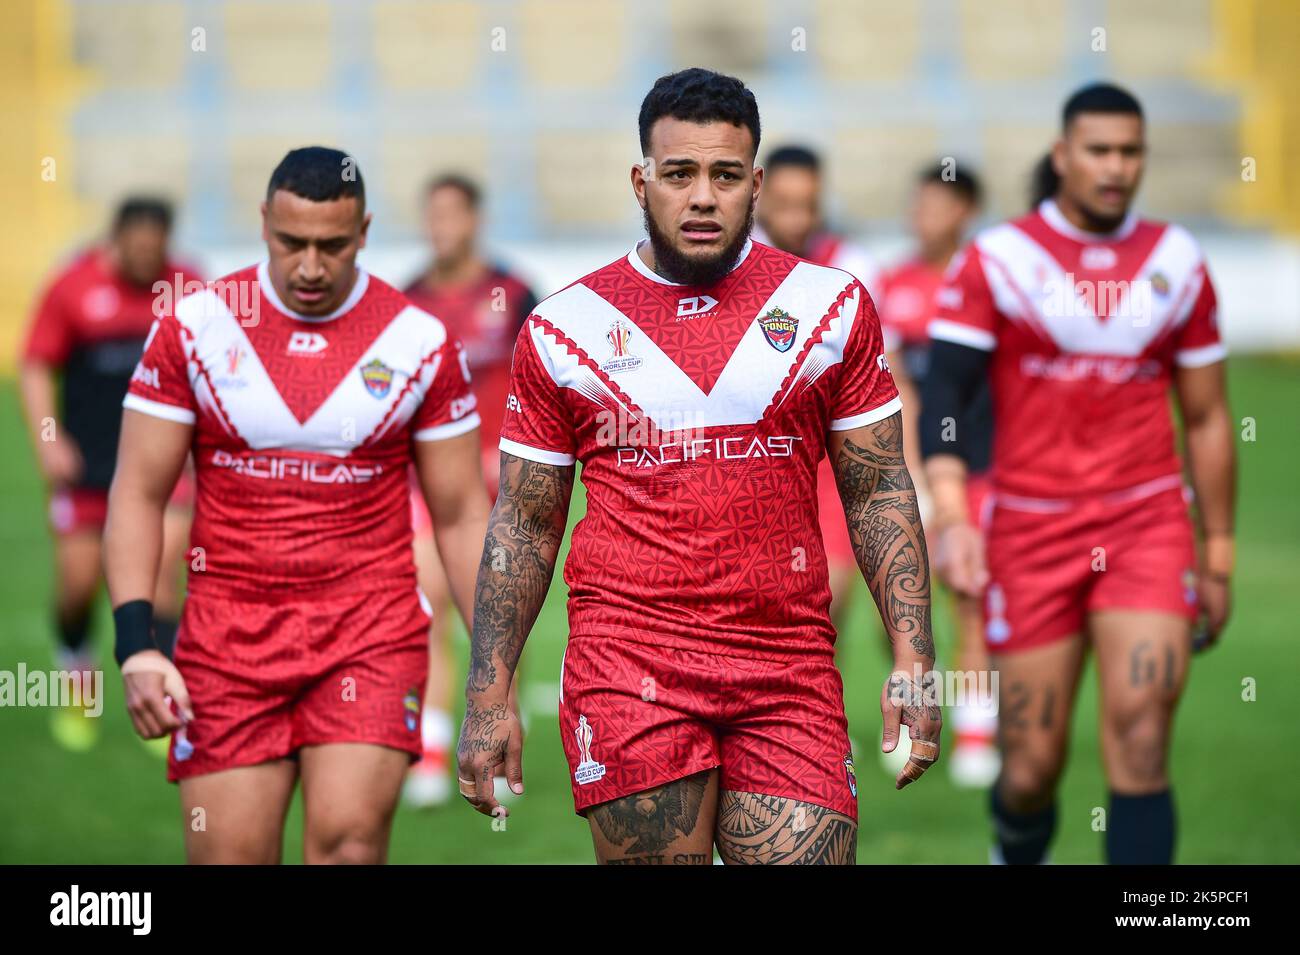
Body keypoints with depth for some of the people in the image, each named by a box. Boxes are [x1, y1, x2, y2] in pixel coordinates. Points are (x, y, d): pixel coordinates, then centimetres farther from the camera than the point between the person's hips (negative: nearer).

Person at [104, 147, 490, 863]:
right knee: (228, 856, -3)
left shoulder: (419, 342, 2)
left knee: (348, 841, -19)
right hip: (228, 637, 1)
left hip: (372, 632, -1)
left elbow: (459, 514, 8)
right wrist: (135, 645, -9)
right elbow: (138, 494, 2)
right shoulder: (193, 328, 1)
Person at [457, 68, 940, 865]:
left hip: (790, 669, 1)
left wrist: (913, 659, 0)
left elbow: (880, 496, 10)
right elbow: (524, 527, 10)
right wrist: (488, 696, 4)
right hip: (628, 660, -1)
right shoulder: (566, 327, 6)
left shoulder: (831, 306, 8)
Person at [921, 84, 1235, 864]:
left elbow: (1207, 420, 14)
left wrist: (1219, 558, 14)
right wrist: (951, 516, -20)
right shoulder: (996, 259, -1)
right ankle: (1017, 855, 35)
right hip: (1030, 529, -1)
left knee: (1141, 739, -15)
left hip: (1148, 522, 1)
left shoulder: (1178, 264, 8)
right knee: (1032, 768, 2)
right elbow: (944, 391, -5)